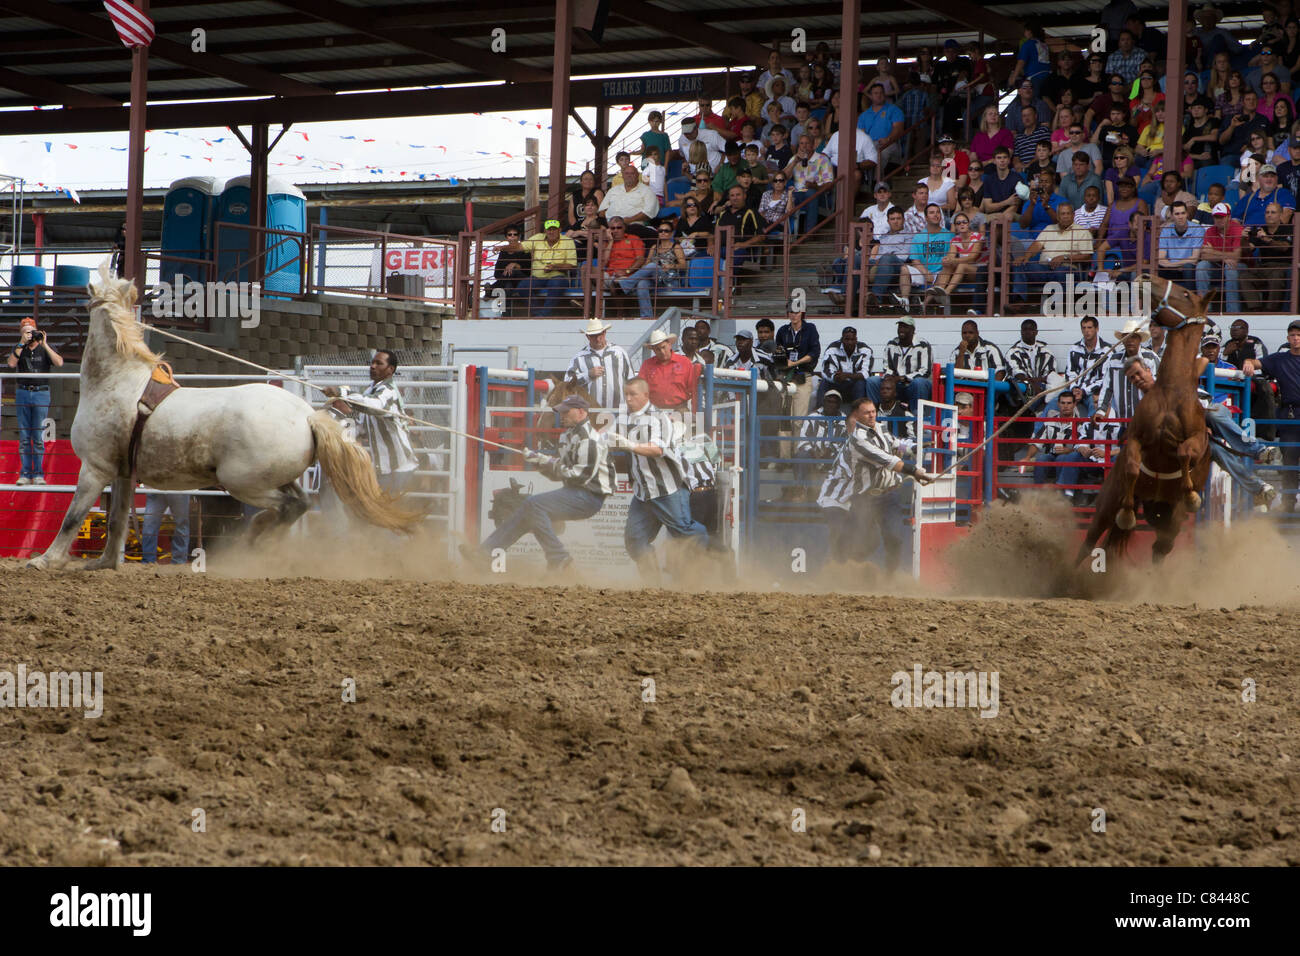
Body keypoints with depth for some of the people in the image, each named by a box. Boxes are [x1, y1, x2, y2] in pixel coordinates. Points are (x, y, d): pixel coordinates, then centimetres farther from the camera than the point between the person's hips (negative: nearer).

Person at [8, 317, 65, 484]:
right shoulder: (18, 349, 9)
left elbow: (59, 363, -11)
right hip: (23, 393, 2)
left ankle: (38, 474, 1)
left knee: (38, 437, -2)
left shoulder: (46, 348, 5)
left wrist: (44, 345, -13)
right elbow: (11, 363, -10)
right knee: (24, 437, 1)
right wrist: (22, 344, -13)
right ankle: (25, 474, 3)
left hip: (41, 394, -1)